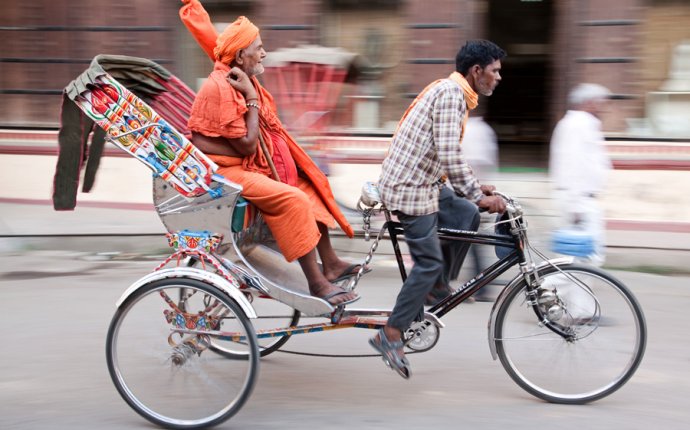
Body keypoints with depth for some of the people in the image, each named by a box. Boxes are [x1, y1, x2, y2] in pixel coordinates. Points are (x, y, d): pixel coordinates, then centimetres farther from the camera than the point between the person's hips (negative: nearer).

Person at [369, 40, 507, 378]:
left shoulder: (454, 92, 14)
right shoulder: (451, 92, -17)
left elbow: (446, 155, 21)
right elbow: (449, 156, -25)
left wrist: (474, 188, 17)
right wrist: (478, 195, -19)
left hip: (421, 180, 10)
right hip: (409, 187, -10)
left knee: (466, 214, 15)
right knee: (429, 263, -6)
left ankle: (440, 286, 22)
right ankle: (390, 335, 1)